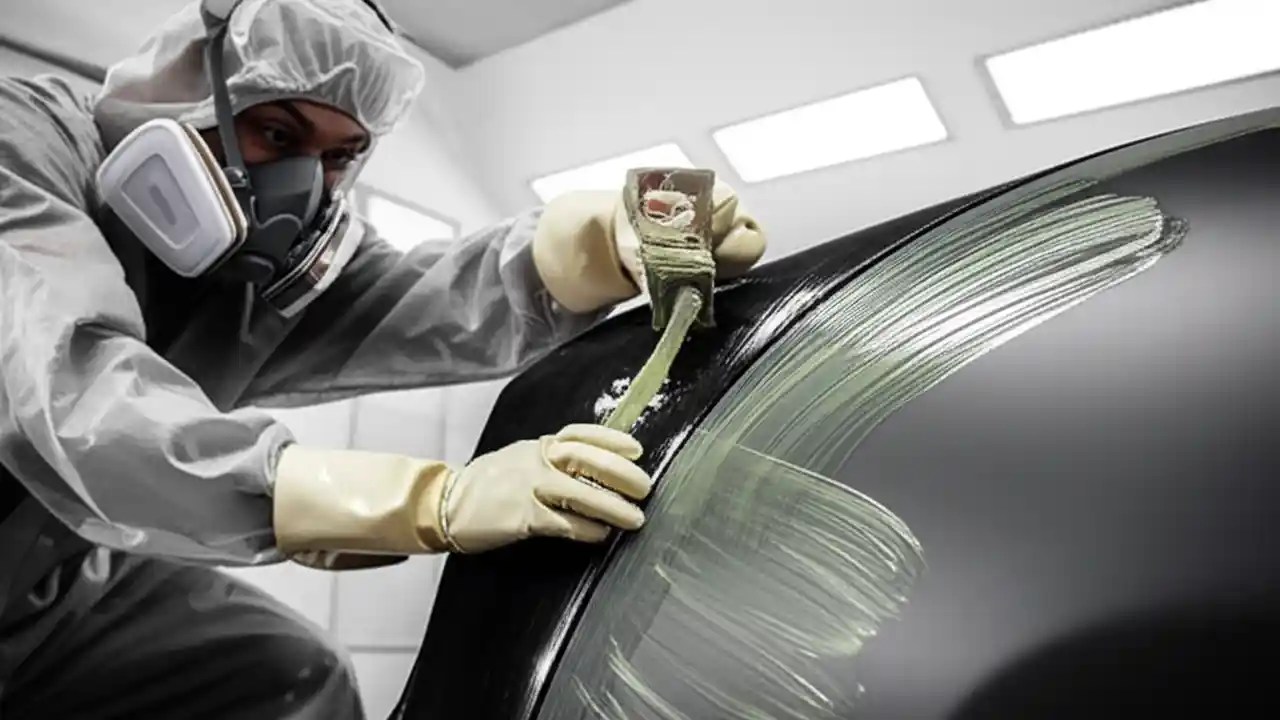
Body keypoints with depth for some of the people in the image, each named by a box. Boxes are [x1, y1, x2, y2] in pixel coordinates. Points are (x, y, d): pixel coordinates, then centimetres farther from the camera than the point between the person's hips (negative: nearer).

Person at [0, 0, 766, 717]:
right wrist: (434, 501, -50)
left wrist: (615, 234, -45)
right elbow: (75, 401, -40)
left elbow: (442, 298, -25)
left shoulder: (286, 253, -7)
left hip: (69, 577, 4)